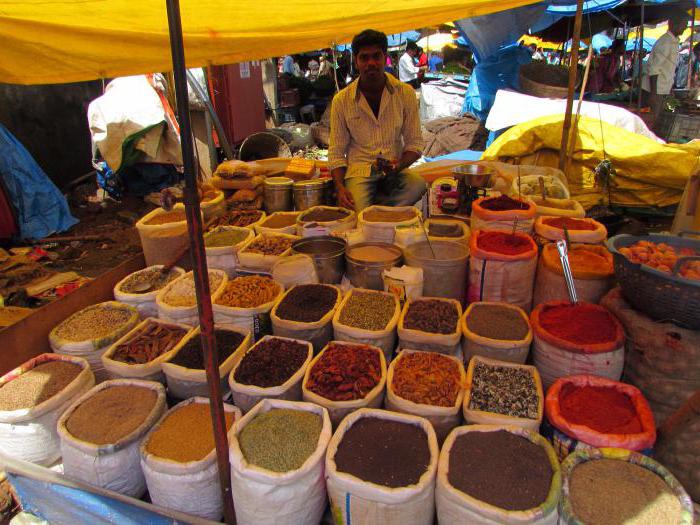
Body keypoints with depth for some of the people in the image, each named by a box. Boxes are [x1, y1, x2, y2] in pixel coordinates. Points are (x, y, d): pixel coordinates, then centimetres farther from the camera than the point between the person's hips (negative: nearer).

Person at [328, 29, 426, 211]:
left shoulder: (405, 93, 3)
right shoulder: (341, 100, 1)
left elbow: (414, 142, 7)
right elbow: (336, 152, 4)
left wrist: (399, 165, -15)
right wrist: (340, 188, -13)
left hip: (395, 171, 2)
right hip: (359, 172, -2)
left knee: (419, 184, -33)